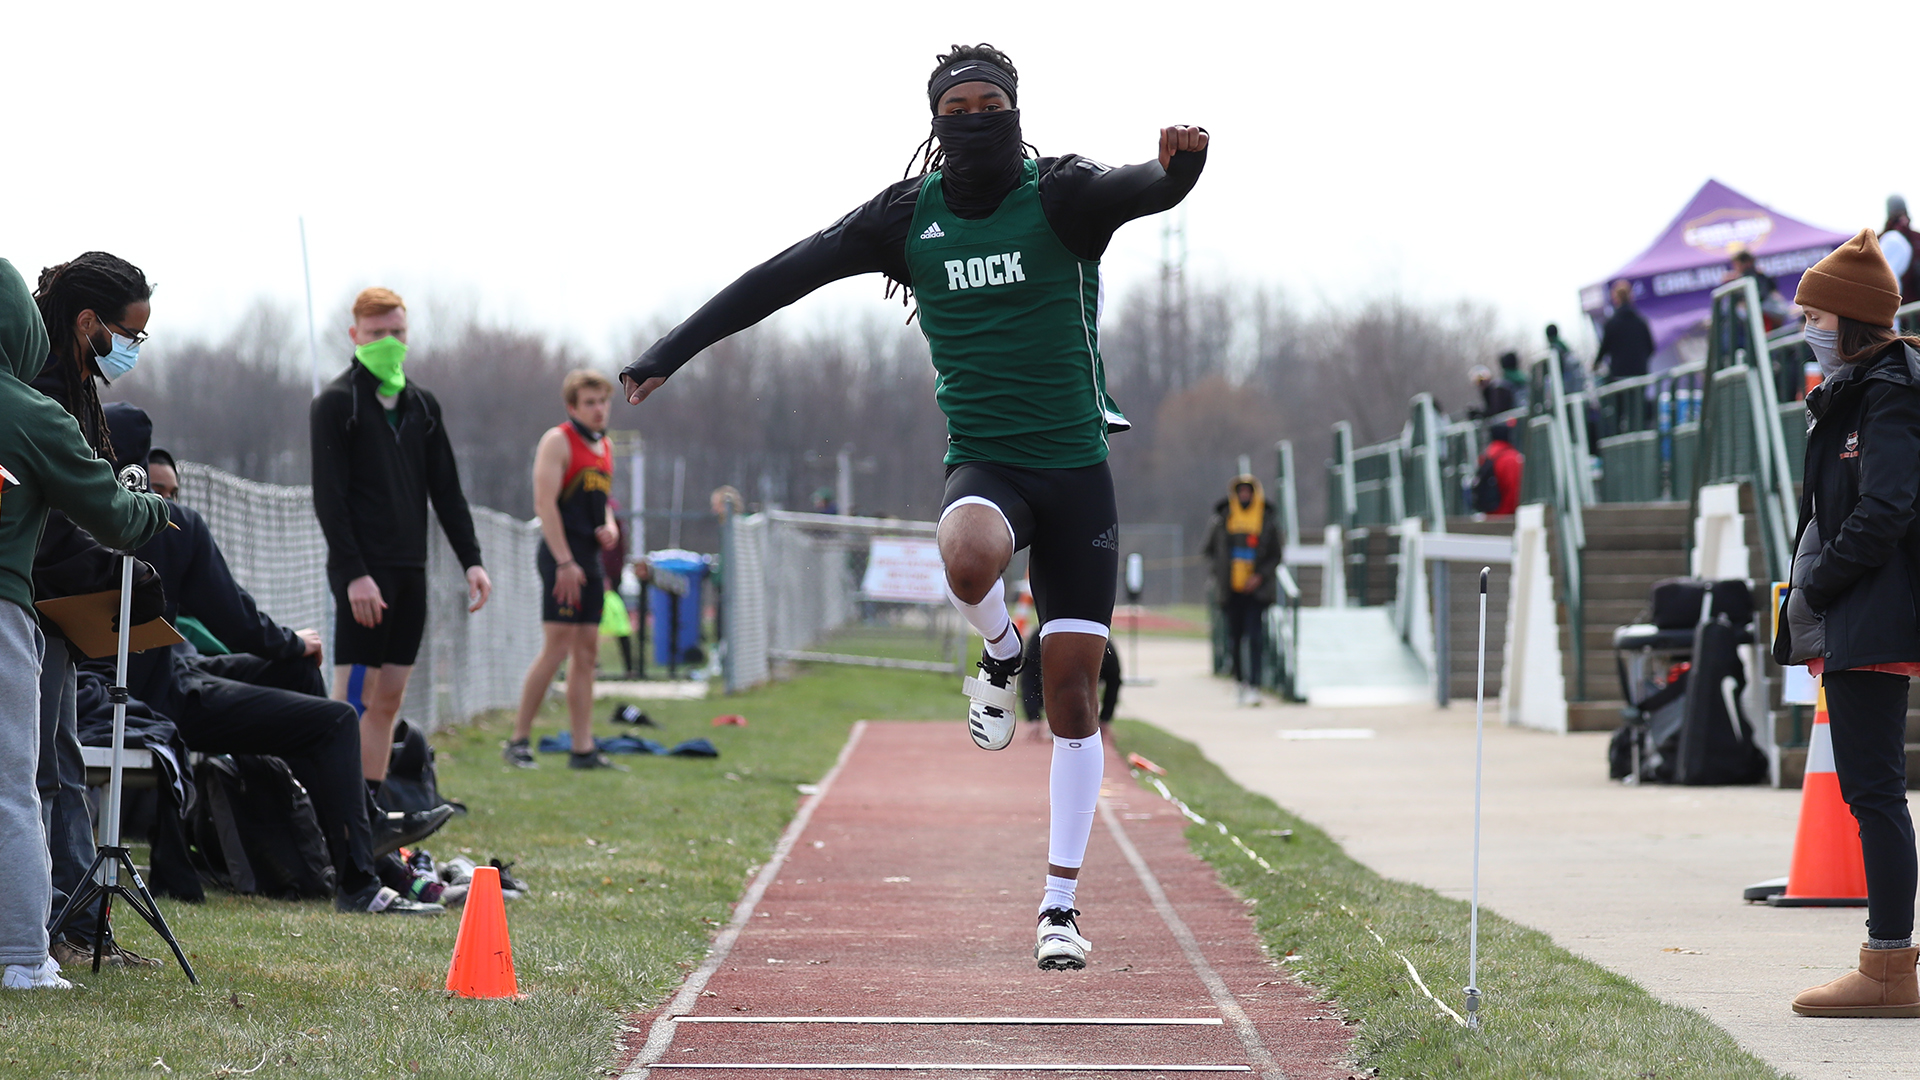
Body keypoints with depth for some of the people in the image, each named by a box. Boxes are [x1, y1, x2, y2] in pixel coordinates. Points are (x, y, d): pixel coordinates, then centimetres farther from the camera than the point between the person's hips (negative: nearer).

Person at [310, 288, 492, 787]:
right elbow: (329, 499, -10)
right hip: (363, 573, -6)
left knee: (389, 698, 6)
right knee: (355, 698, -10)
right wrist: (354, 573, -19)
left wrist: (472, 560, 6)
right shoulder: (335, 404, -4)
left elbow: (446, 490, 17)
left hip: (410, 570, 6)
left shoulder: (422, 405, 15)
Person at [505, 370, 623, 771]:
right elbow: (545, 502, -14)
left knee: (587, 653, 6)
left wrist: (609, 527, 5)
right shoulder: (558, 441, -7)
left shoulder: (604, 446, 19)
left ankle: (582, 749, 7)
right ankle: (518, 741, -7)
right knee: (558, 647, -13)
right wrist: (564, 562, -20)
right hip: (562, 555, -8)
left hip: (590, 557, 8)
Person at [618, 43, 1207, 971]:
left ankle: (1059, 903, 9)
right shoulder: (909, 217, 3)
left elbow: (1145, 192, -24)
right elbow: (785, 276, 7)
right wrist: (670, 353, 4)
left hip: (1077, 470, -1)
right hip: (984, 463, 1)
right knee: (968, 557, -37)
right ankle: (1000, 657, -1)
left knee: (1073, 695, -1)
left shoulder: (1060, 195, -4)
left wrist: (1177, 164, -49)